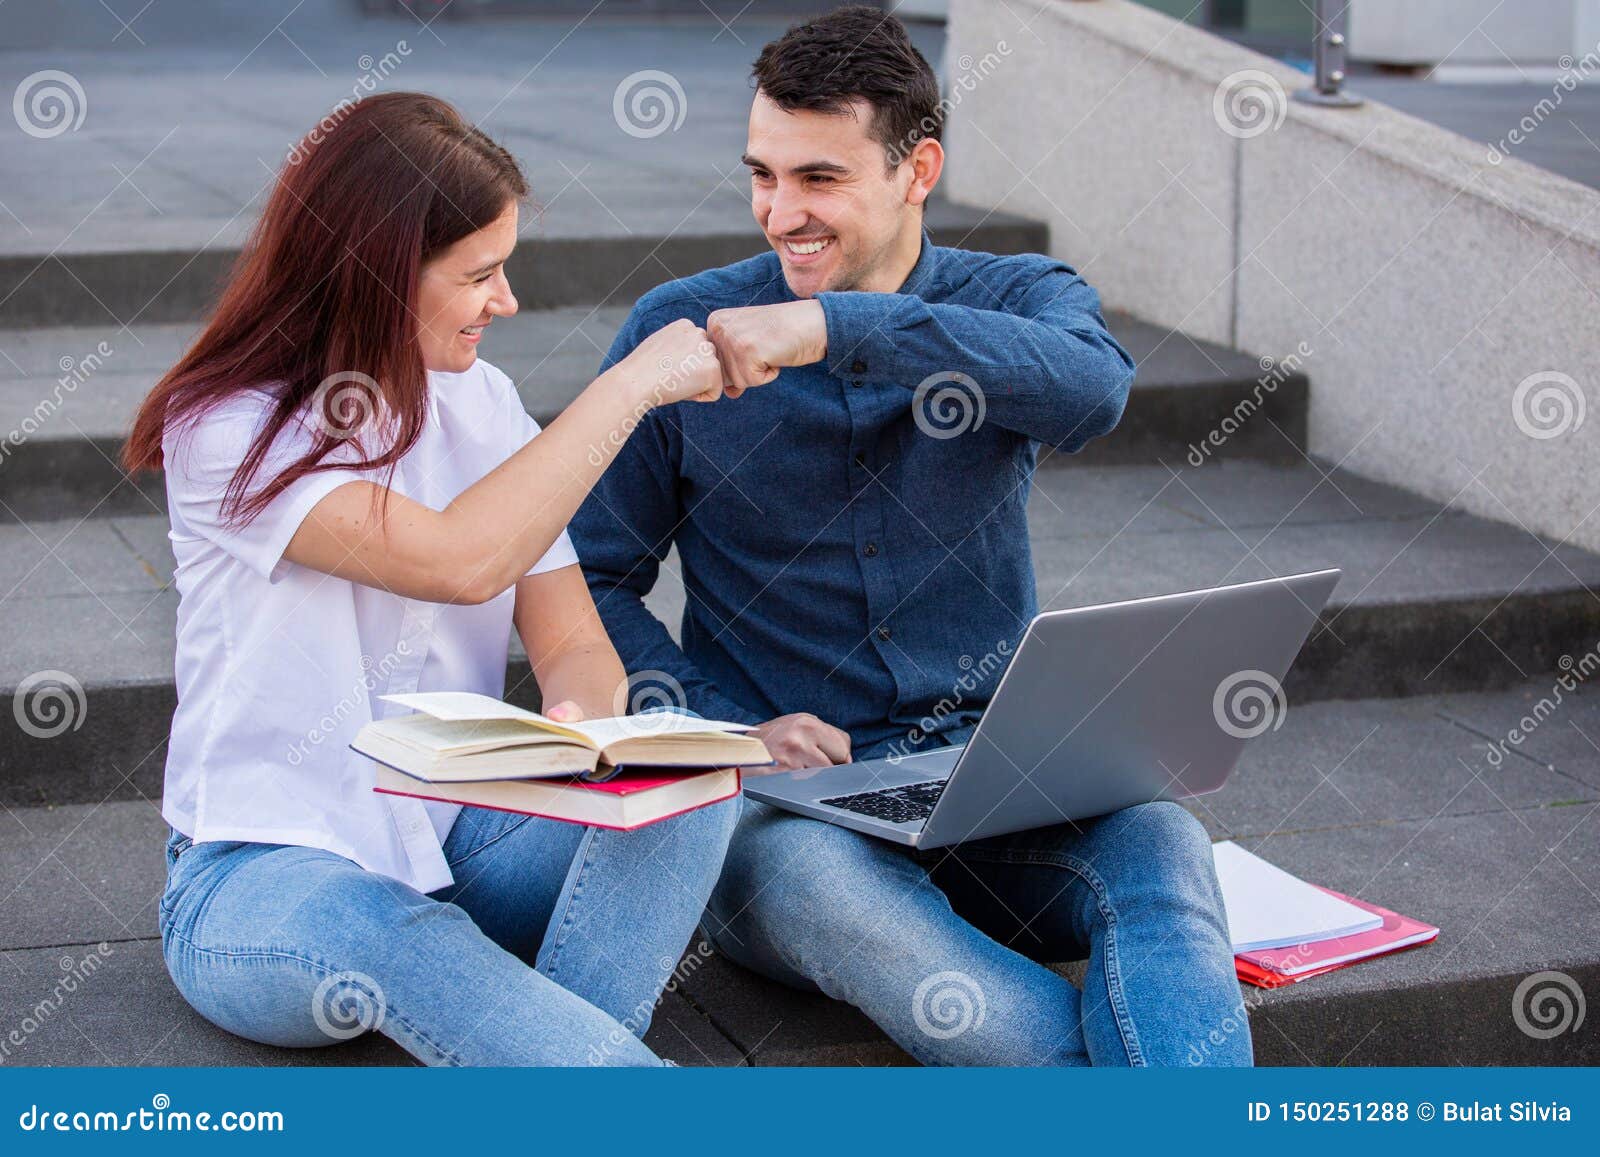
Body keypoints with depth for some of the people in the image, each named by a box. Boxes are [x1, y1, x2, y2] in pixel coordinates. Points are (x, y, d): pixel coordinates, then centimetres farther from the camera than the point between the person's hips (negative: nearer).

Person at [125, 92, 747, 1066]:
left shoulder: (480, 404, 7)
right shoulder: (230, 430, -13)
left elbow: (575, 644, 3)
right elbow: (460, 560, -28)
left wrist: (579, 728, -22)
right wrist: (630, 386, -20)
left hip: (460, 841, 5)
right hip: (271, 870, -5)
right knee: (377, 941, -41)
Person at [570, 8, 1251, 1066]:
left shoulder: (1017, 300, 5)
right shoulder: (681, 330, 5)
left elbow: (1092, 389, -21)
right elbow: (594, 578, 6)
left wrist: (837, 327, -30)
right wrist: (724, 732, -10)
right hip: (790, 797, -1)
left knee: (1159, 845, -31)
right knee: (807, 879, -37)